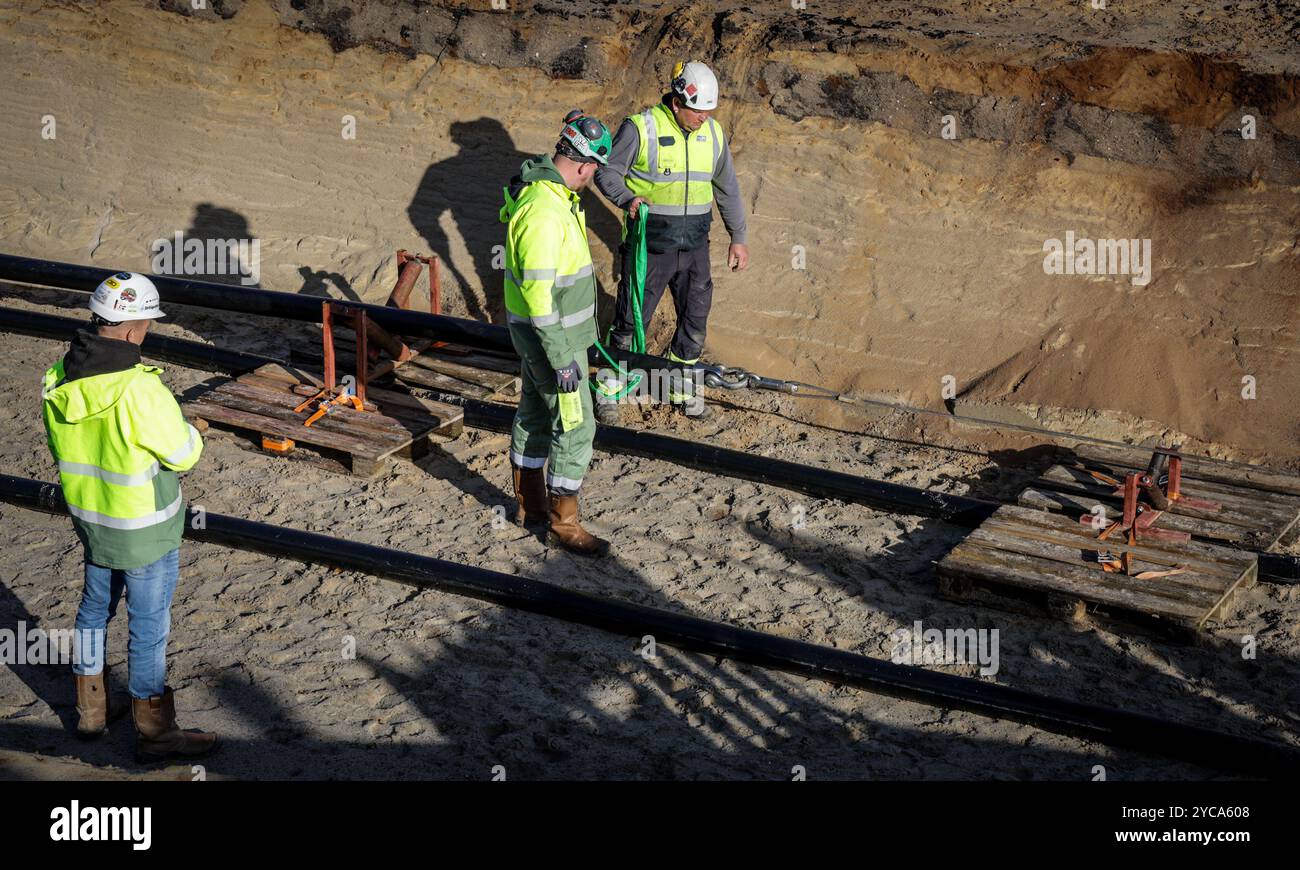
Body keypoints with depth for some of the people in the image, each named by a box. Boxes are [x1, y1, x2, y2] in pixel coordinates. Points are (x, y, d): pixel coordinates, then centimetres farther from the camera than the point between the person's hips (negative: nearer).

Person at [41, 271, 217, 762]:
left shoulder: (59, 379, -6)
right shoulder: (139, 390, -30)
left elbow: (63, 446, 6)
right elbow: (183, 454, -20)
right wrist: (184, 429, 1)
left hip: (88, 515, 7)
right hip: (144, 530, -7)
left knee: (95, 608, 24)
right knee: (149, 627, 7)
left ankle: (90, 710, 39)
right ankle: (155, 732, 20)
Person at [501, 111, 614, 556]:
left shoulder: (546, 191, 3)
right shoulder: (544, 212, -29)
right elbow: (539, 295, -28)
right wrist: (562, 360, -25)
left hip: (543, 328, 10)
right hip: (551, 334, -10)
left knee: (535, 415, 20)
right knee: (575, 426, -1)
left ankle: (530, 504, 35)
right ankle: (563, 524, 9)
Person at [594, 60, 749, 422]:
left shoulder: (712, 133, 3)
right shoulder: (641, 128, -13)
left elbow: (727, 188, 14)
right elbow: (607, 172, -7)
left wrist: (738, 238, 17)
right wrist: (628, 199, -27)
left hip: (694, 245, 5)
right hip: (649, 245, -5)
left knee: (695, 321, 13)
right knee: (631, 322, 2)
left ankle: (681, 386, 34)